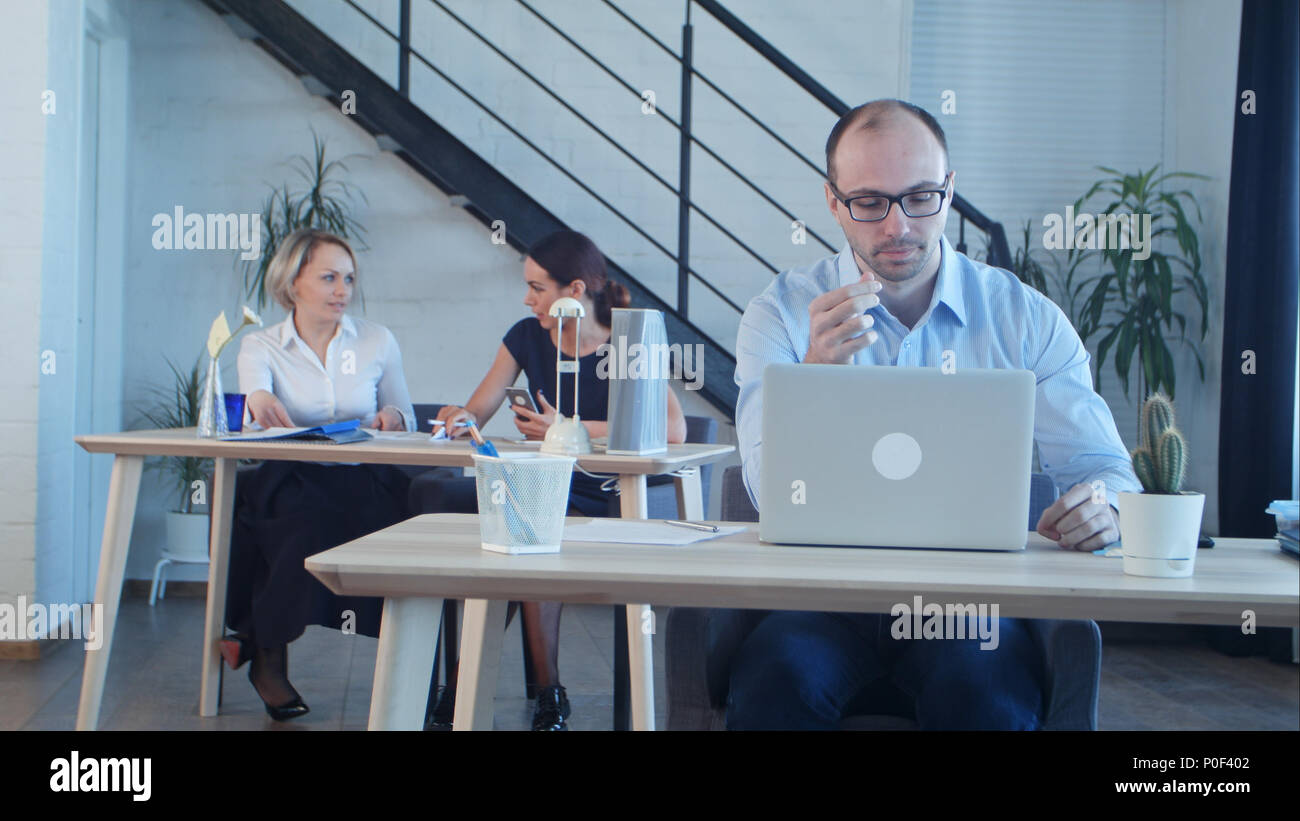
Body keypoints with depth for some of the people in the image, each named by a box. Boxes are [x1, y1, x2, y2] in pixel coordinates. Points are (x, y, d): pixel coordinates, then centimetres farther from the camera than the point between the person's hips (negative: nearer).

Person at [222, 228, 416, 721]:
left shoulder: (378, 342, 13)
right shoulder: (261, 346, 8)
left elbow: (406, 420, 17)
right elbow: (253, 391, -14)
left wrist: (392, 418, -8)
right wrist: (259, 399, -39)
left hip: (363, 478, 2)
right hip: (289, 479, -2)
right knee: (309, 523, -37)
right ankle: (270, 657, -13)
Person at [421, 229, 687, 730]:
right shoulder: (527, 337, 11)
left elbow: (673, 429, -22)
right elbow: (476, 411, 13)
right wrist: (460, 418, -14)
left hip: (602, 504, -5)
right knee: (438, 499, -23)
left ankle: (549, 695, -23)